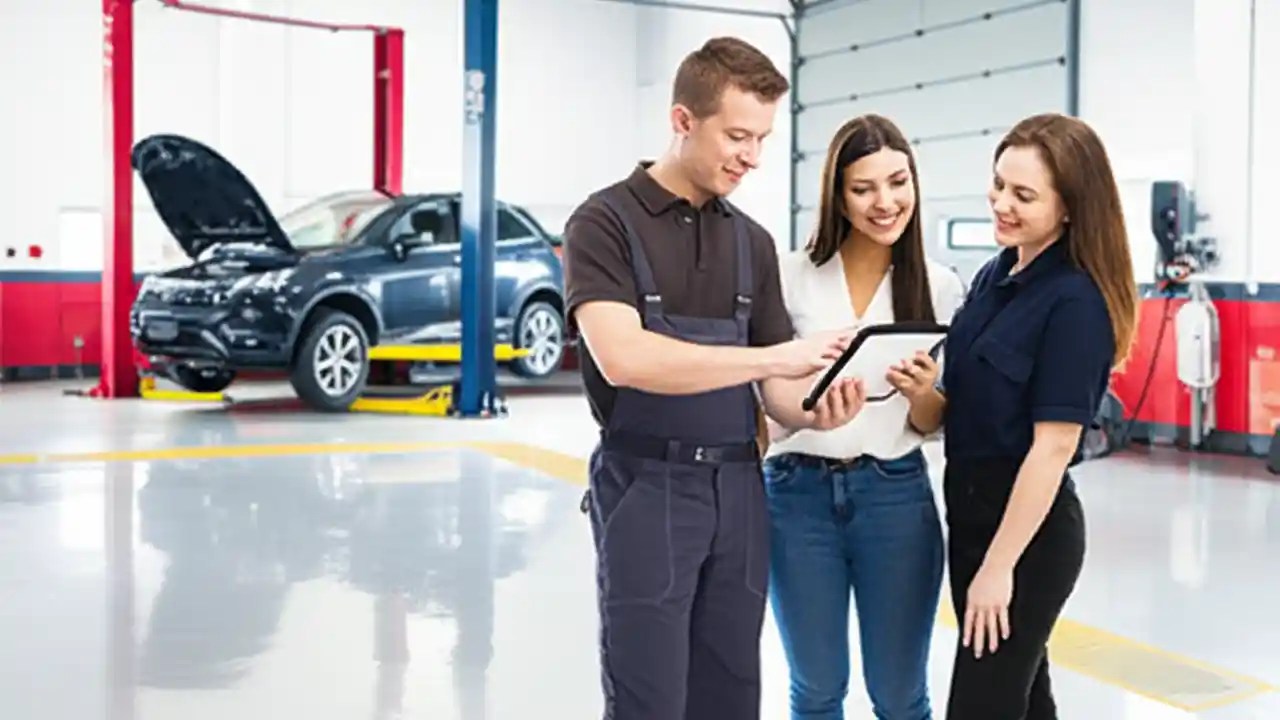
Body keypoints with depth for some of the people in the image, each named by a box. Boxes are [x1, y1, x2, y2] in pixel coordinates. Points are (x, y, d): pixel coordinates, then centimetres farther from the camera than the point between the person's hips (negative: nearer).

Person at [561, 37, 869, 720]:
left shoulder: (753, 240, 10)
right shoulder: (605, 221, -8)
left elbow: (771, 385, 9)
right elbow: (622, 356, -24)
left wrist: (812, 410, -15)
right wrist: (776, 356, -28)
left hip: (738, 490, 6)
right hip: (645, 488, -5)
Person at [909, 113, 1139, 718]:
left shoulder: (1075, 301, -18)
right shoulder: (994, 276, 6)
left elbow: (1054, 445, -20)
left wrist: (999, 566, -19)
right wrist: (924, 393, -7)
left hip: (1029, 528, -8)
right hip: (972, 509, 8)